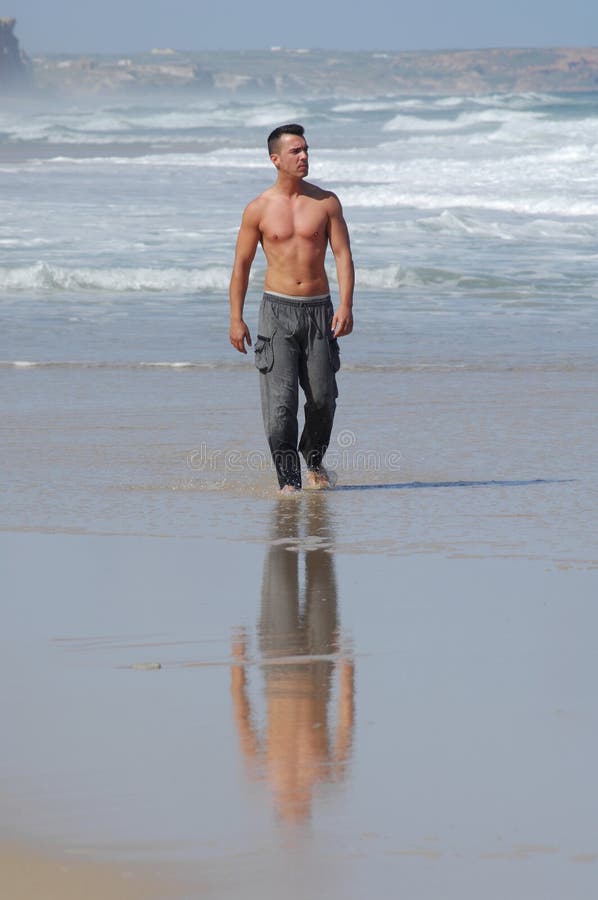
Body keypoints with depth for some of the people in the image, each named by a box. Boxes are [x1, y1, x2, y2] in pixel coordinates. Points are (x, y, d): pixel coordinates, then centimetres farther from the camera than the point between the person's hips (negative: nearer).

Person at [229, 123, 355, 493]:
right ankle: (289, 479, -6)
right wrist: (236, 319, 1)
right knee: (280, 399, -10)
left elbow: (343, 254, 0)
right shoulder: (259, 209, 0)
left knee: (323, 397, 5)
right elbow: (242, 264, 5)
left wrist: (345, 305, -12)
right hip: (278, 309, -1)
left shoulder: (326, 202, 2)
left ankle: (314, 461, 30)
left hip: (319, 309, 1)